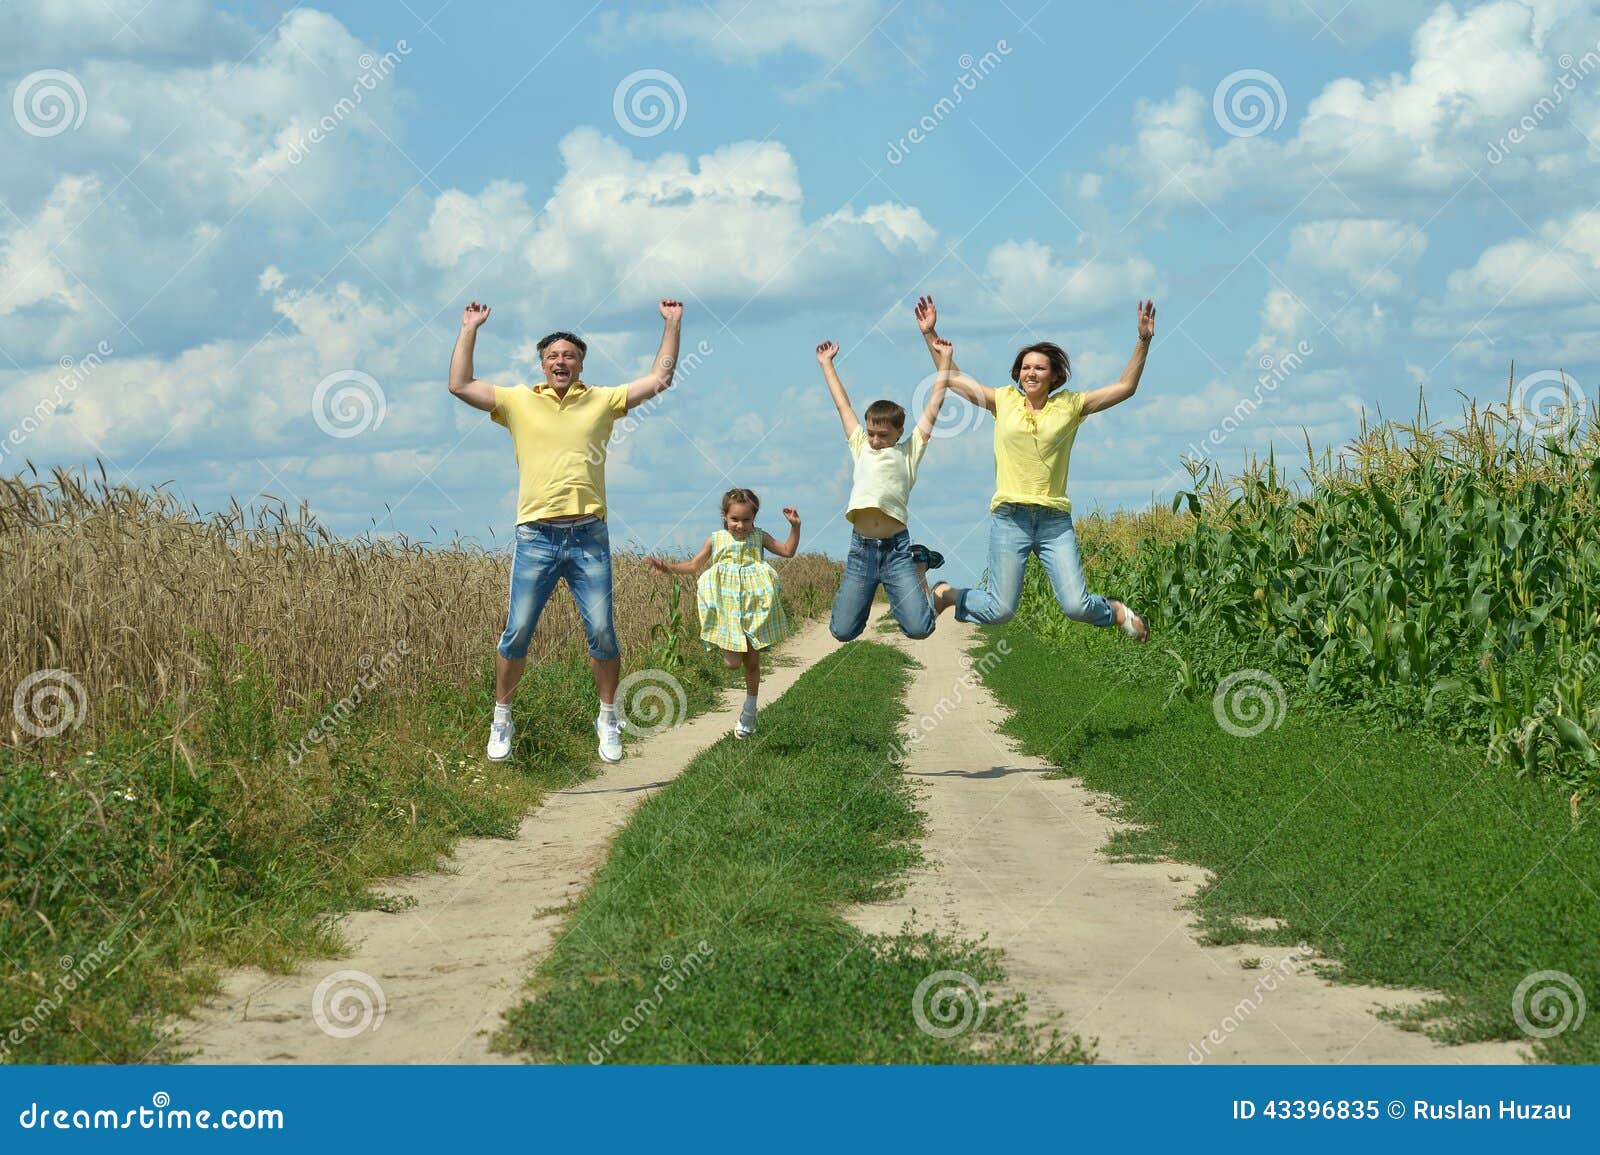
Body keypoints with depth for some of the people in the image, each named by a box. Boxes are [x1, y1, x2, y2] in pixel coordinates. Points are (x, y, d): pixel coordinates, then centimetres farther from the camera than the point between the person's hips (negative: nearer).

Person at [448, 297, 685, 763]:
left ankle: (608, 720, 15)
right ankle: (502, 719, 14)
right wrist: (469, 330, 5)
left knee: (602, 633, -1)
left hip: (589, 537, 0)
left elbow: (660, 379, 12)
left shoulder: (603, 400, 11)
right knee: (517, 632, -1)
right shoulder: (518, 401, 9)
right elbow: (460, 385, 4)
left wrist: (672, 325, 10)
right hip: (535, 536, 0)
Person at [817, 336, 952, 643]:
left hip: (897, 547, -2)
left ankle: (920, 568, 20)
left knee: (918, 628, -10)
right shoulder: (861, 448, 17)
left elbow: (934, 405, 12)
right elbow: (842, 405, 25)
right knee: (842, 631, -3)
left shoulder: (909, 452, 11)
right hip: (861, 548, 2)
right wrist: (826, 365, 32)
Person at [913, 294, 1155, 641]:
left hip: (1055, 521, 0)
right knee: (999, 610, -4)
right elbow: (954, 378, 16)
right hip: (1010, 517, 0)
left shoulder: (1070, 405, 7)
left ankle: (1116, 612, 26)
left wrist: (1143, 341, -1)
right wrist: (930, 335, 11)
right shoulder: (1004, 401, 8)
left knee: (1077, 606, -8)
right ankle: (944, 595, 26)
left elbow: (1125, 387, 7)